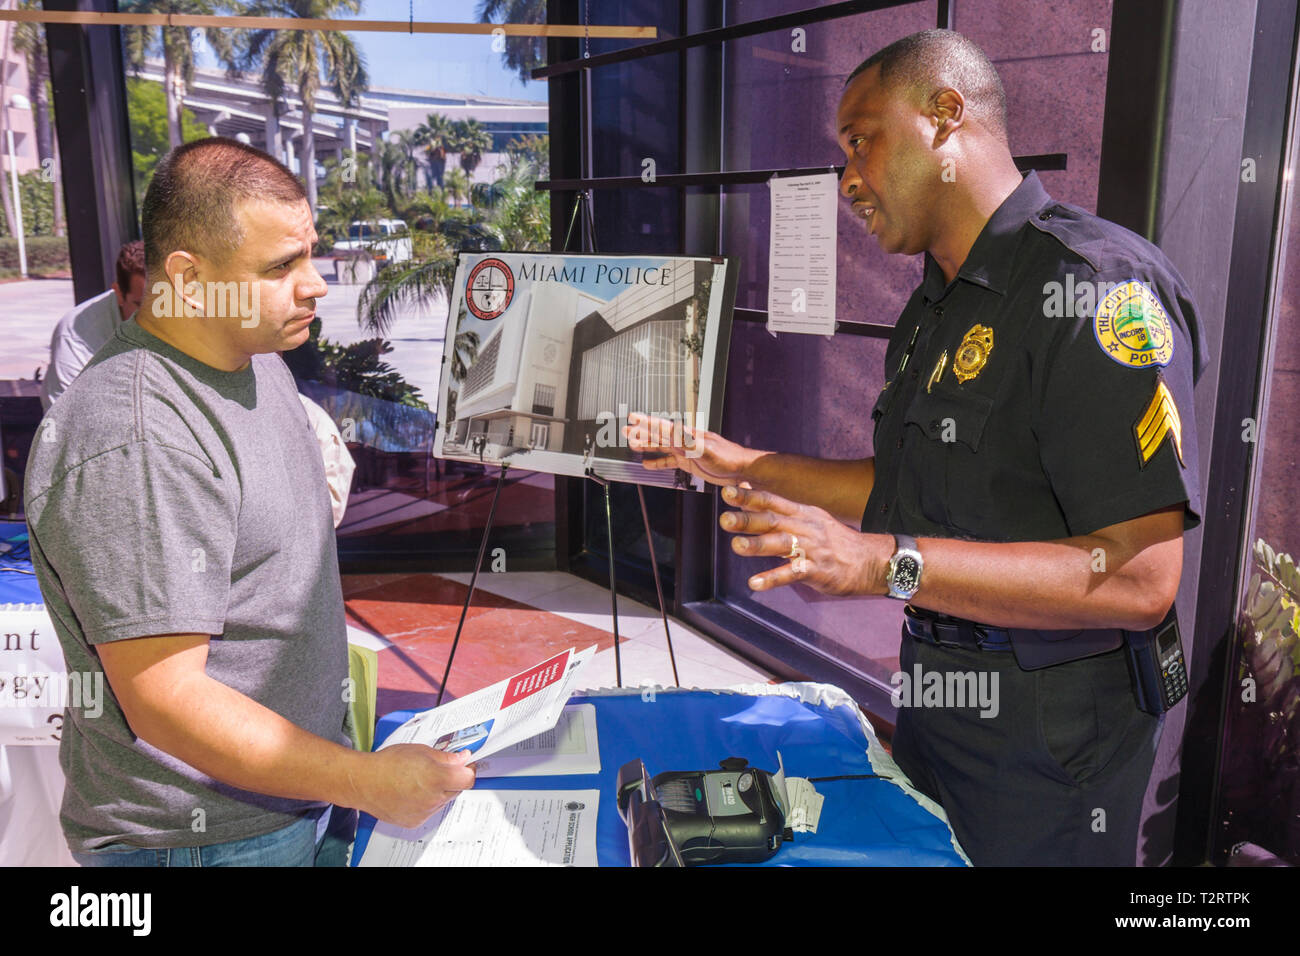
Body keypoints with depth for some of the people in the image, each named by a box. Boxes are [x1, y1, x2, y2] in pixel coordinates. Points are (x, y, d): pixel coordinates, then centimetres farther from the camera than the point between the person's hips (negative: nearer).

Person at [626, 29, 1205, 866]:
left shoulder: (1093, 286, -21)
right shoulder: (938, 306, 11)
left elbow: (1139, 578, -27)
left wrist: (883, 564, -33)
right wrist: (741, 466, 9)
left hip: (1045, 730, -8)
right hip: (934, 692, 9)